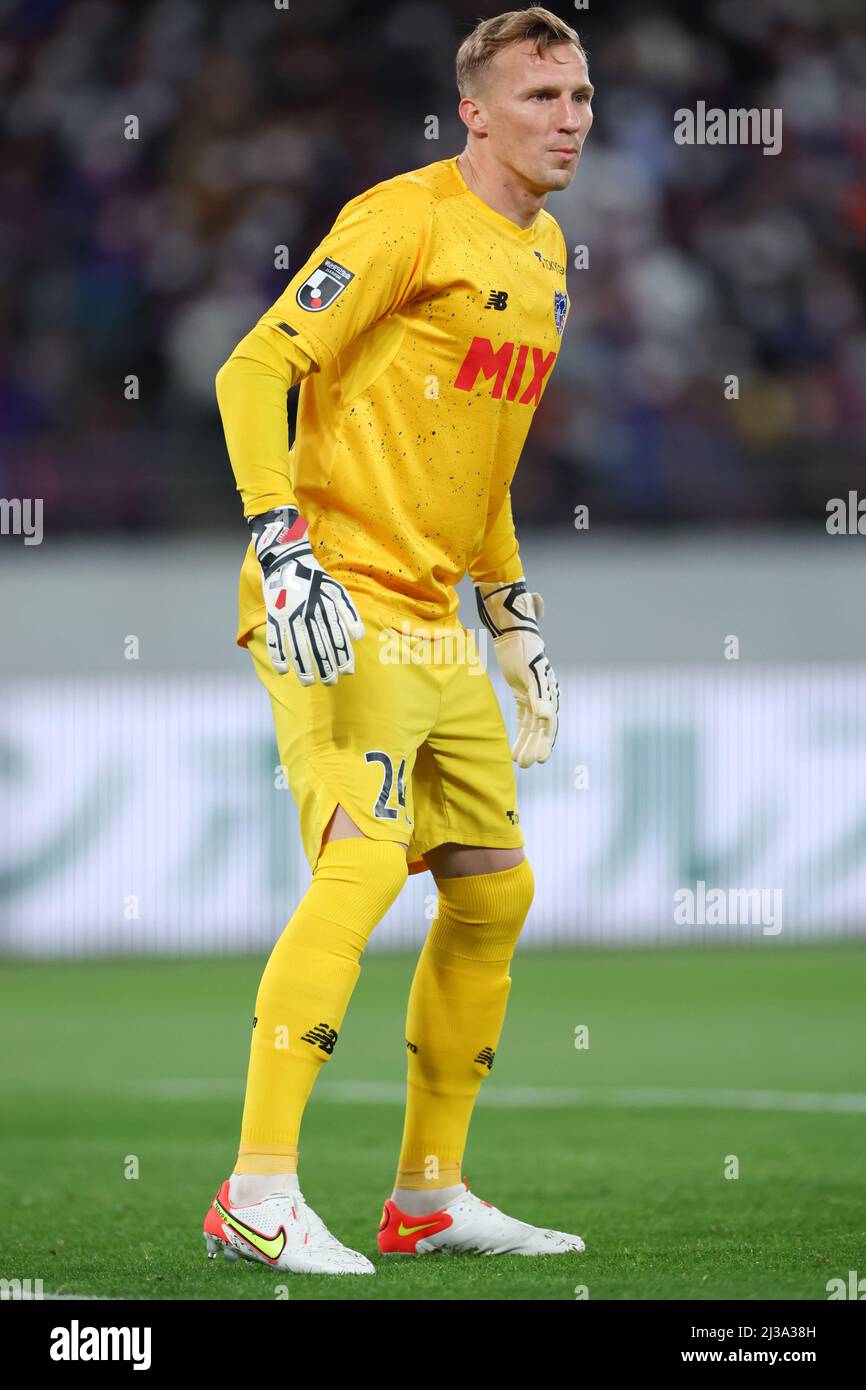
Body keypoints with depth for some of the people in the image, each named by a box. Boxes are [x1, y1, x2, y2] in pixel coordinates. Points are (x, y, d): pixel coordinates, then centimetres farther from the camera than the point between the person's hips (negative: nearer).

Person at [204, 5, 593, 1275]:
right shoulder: (408, 220, -11)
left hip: (436, 624, 9)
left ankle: (430, 1196, 21)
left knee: (493, 888, 11)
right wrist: (284, 554, -25)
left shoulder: (545, 253, 17)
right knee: (363, 864, -21)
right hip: (341, 612, -9)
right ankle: (258, 1196, -20)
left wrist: (514, 619, 26)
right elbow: (254, 372, -16)